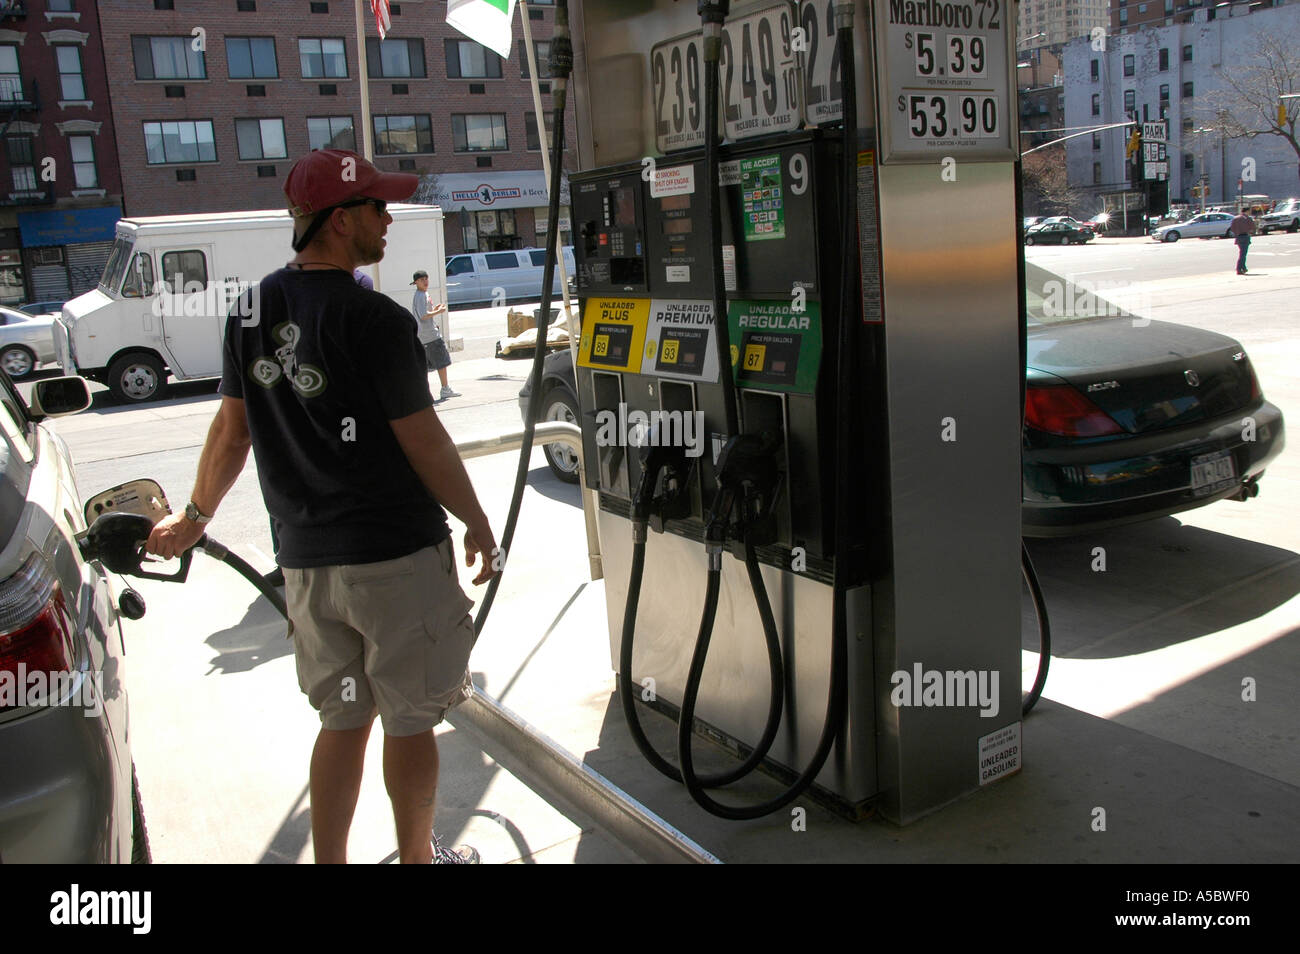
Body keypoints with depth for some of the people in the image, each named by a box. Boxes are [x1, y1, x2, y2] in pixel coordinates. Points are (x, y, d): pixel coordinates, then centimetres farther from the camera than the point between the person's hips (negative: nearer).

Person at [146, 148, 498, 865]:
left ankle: (330, 862, 28)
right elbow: (424, 442, -13)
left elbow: (232, 430, 11)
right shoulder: (373, 320, -16)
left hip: (305, 559, 6)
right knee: (409, 722, 10)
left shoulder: (251, 310, 4)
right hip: (398, 555, -6)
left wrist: (196, 516, 25)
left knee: (342, 721, 19)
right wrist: (478, 524, 0)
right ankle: (418, 856, 27)